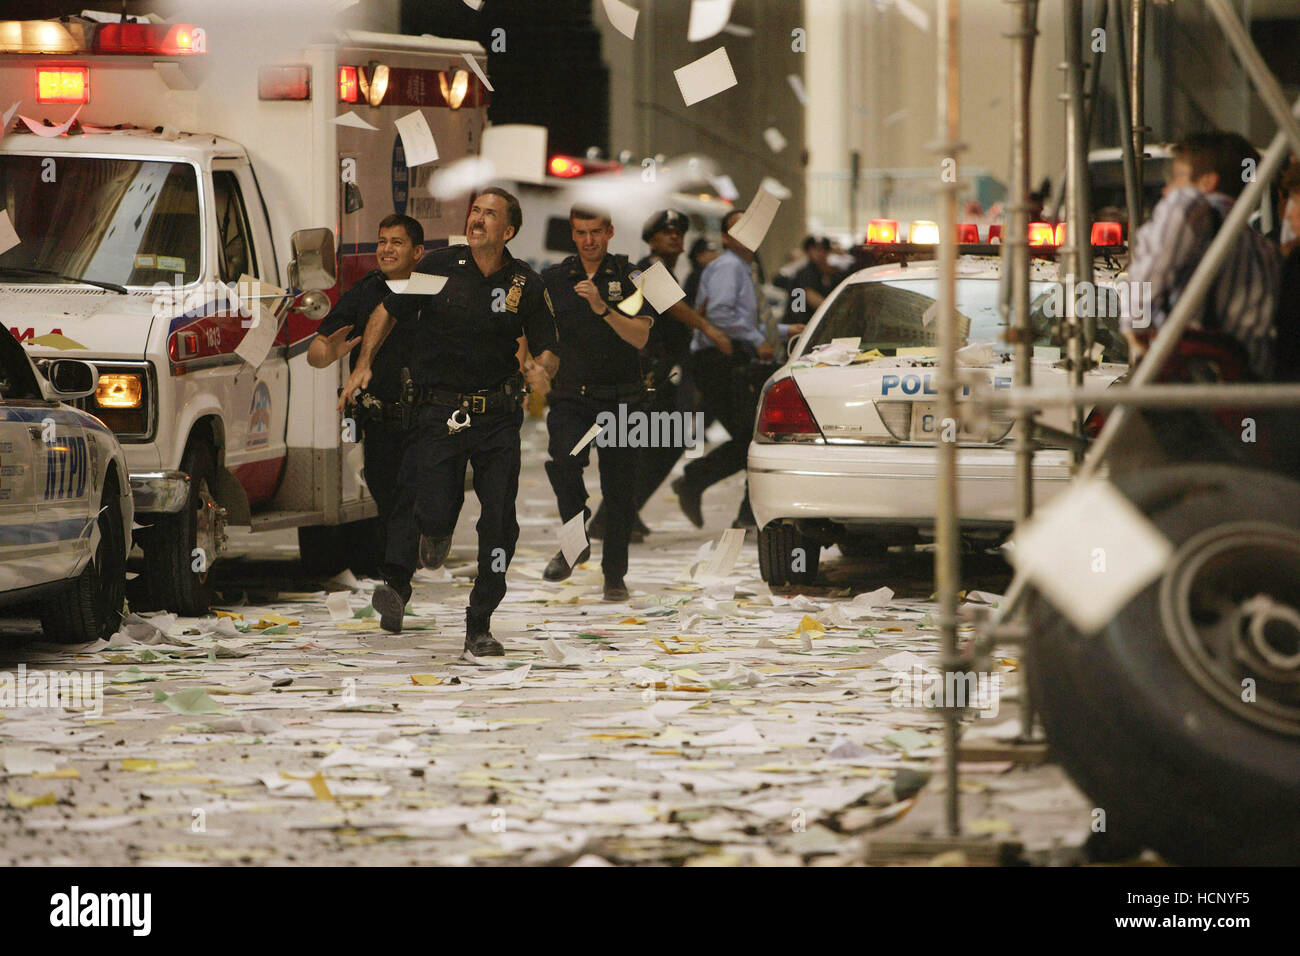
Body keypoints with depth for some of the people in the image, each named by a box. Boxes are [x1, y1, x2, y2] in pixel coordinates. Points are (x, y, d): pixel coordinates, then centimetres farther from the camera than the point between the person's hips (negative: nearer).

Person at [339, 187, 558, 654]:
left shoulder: (526, 284, 2)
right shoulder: (438, 267, -1)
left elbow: (548, 348, 9)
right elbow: (387, 312, 11)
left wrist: (542, 369, -15)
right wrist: (364, 365, 1)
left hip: (498, 417, 2)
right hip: (438, 413, -2)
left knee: (500, 521, -5)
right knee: (435, 514, -15)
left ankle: (479, 626, 6)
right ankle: (397, 585, 13)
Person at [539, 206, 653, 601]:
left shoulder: (629, 277, 0)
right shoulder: (554, 279, 7)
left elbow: (640, 337, -13)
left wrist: (603, 308, -26)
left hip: (621, 398, -1)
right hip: (571, 396, 1)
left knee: (618, 487, 2)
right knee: (562, 459, -27)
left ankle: (615, 575, 15)